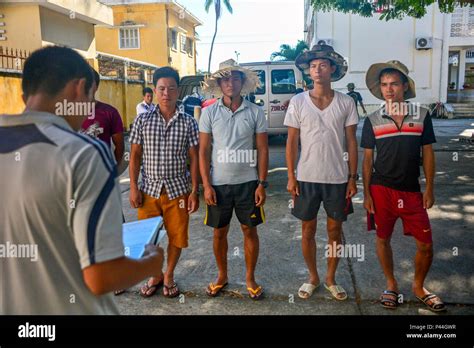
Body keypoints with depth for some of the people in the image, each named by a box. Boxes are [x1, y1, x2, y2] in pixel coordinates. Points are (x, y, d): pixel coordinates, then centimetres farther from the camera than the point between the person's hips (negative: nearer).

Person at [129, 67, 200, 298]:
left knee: (177, 237, 9)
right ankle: (155, 275, 34)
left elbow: (193, 158, 0)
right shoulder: (142, 120, 0)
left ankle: (169, 275, 32)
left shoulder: (188, 122, -1)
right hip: (148, 189, 1)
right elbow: (135, 156, 3)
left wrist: (195, 191, -4)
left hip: (178, 190, 0)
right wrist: (133, 188, -3)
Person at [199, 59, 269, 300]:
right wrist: (206, 185, -7)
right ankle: (222, 276, 31)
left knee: (250, 230, 9)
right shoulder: (209, 113, -1)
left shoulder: (255, 112, -1)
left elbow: (262, 150, 0)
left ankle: (250, 278, 27)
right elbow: (203, 151, -1)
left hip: (248, 182, 0)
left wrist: (262, 184, -5)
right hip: (218, 183, 1)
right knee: (219, 232, 11)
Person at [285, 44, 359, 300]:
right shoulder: (297, 102, -1)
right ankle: (313, 278, 30)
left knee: (334, 230, 11)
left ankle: (331, 279, 30)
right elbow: (292, 142, 0)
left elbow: (351, 142, 2)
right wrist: (291, 177, -4)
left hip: (338, 179, 1)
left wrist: (352, 178, -1)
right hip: (306, 178, 0)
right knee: (308, 230, 10)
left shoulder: (346, 103, 0)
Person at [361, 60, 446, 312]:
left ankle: (418, 287, 28)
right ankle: (391, 285, 30)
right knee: (383, 238, 9)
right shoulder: (373, 120, -1)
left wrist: (429, 189, 1)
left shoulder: (422, 116, 0)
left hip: (412, 190, 1)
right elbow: (367, 159, 2)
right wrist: (366, 193, -2)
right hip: (381, 189, 0)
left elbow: (427, 153, 5)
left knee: (425, 244, 4)